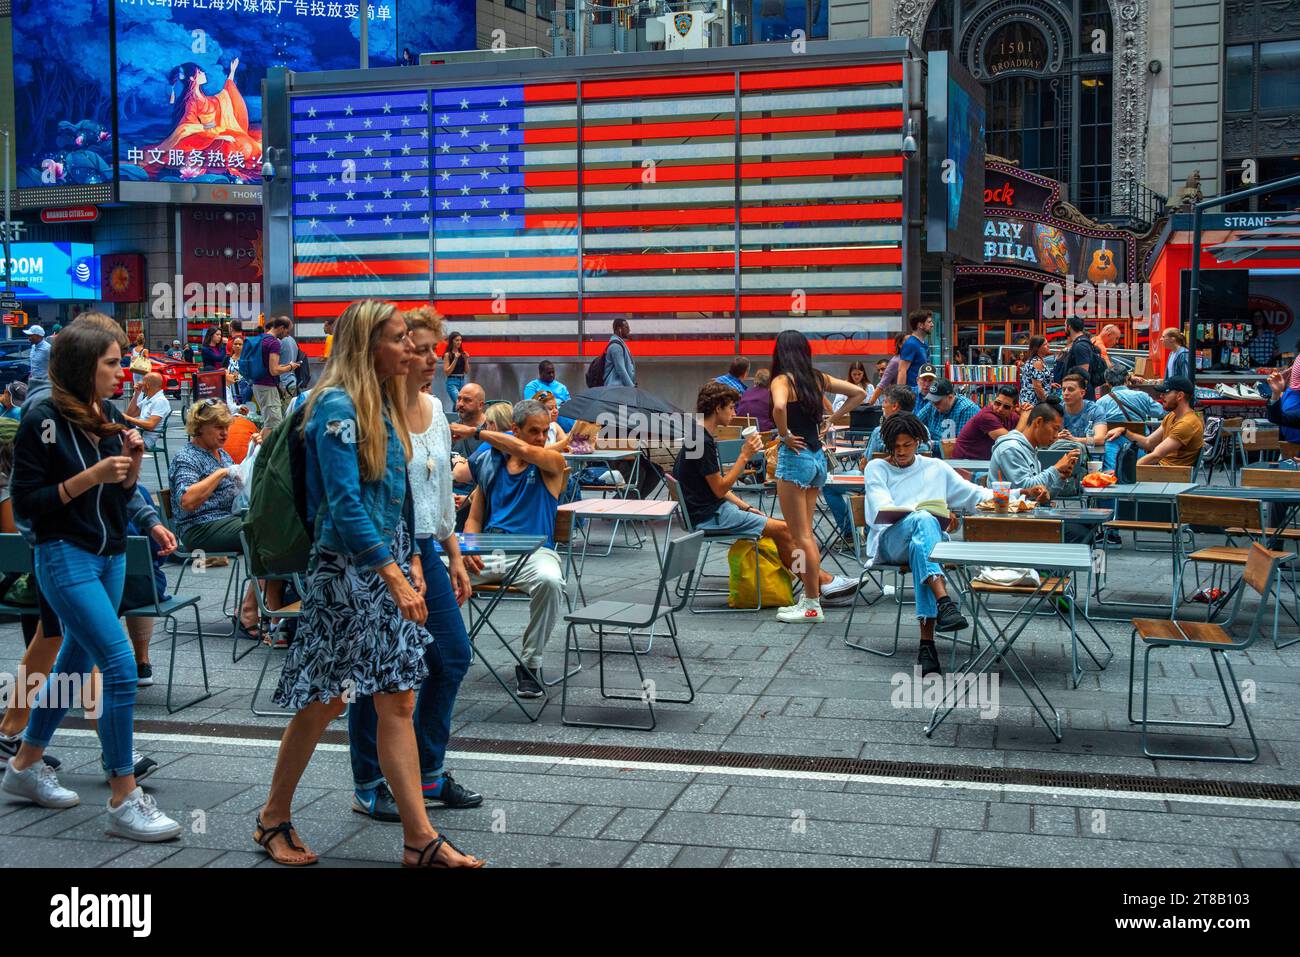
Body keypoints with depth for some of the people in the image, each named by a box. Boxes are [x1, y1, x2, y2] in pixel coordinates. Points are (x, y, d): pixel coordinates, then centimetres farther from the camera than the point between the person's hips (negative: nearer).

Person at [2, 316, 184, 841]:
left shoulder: (110, 415, 7)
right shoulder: (44, 420, -12)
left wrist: (132, 462, -5)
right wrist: (89, 477, -20)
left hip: (111, 555, 8)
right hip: (65, 556, -8)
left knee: (75, 662, 17)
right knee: (121, 666, -15)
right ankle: (124, 800, -9)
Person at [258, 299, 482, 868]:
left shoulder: (385, 406, 13)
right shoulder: (337, 408, -14)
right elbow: (345, 505, -21)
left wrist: (412, 560, 8)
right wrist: (393, 576, -25)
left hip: (388, 566, 8)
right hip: (346, 571, -8)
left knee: (399, 701, 5)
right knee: (323, 702, 4)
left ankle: (420, 839, 7)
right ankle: (274, 819, 24)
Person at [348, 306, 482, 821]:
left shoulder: (434, 408, 9)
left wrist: (454, 555, 17)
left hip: (426, 551, 8)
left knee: (452, 657, 11)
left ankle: (429, 775, 26)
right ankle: (368, 787, 17)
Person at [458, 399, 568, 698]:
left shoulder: (552, 463, 6)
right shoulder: (491, 465, 16)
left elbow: (525, 451, -17)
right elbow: (474, 519, 17)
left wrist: (475, 432, -9)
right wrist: (468, 549, -5)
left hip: (534, 550, -2)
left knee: (549, 581, -37)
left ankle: (530, 663, -18)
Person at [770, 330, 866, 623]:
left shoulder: (783, 380, -11)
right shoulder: (819, 379, 9)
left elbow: (779, 406, -33)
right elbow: (859, 393, 15)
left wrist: (785, 435, -17)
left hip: (794, 456, -7)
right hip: (818, 456, 7)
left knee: (800, 536, -1)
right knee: (806, 533, 15)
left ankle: (812, 605, 2)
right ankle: (810, 597, 19)